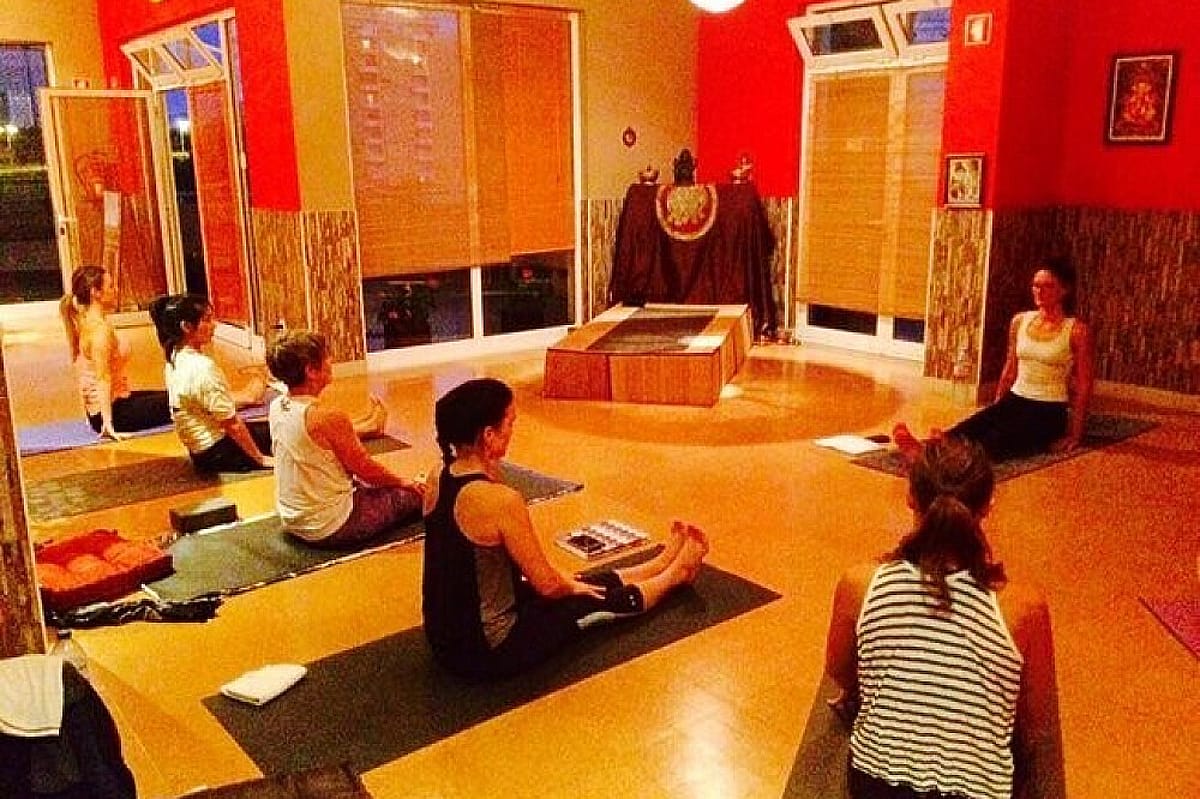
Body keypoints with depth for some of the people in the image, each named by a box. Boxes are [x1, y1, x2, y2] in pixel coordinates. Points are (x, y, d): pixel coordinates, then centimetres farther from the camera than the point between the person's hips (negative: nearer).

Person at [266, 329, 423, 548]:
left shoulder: (276, 407, -3)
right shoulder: (328, 417, -27)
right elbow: (365, 468, -12)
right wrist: (404, 482, 3)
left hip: (293, 522, 9)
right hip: (331, 529, -8)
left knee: (363, 485, 32)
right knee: (415, 494, 8)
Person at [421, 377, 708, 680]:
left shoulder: (437, 479, -3)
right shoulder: (500, 500, -29)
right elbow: (547, 586, -15)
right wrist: (571, 586, 3)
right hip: (489, 652, -8)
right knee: (599, 600, 16)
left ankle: (662, 563, 48)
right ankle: (676, 573, 44)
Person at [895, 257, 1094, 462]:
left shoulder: (1076, 330, -6)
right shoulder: (1019, 321, 9)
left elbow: (1084, 385, -4)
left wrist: (1075, 434, -6)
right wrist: (996, 410, 17)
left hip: (1049, 411, -6)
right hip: (1014, 400, 6)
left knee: (996, 441, -36)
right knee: (969, 428, -29)